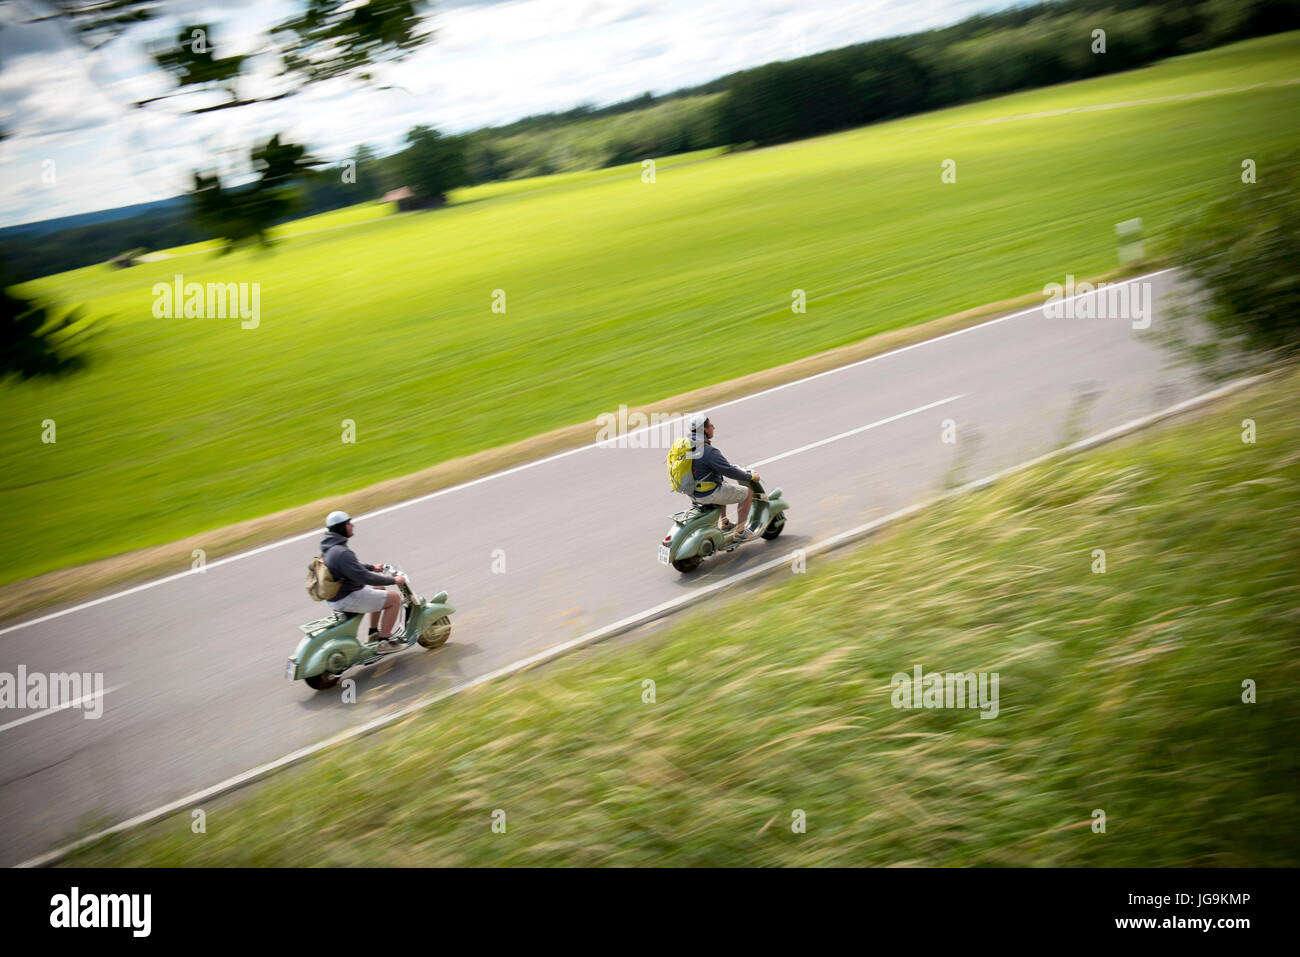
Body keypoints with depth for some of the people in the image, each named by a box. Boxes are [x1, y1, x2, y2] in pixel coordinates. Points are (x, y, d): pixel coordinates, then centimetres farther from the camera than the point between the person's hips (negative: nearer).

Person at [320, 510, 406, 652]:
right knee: (395, 599, -3)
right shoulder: (341, 552, -28)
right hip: (347, 599, -10)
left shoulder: (329, 547, 5)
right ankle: (384, 642, 1)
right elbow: (363, 577, -28)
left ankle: (374, 632, 34)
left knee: (380, 589, 29)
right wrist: (393, 580, -19)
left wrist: (372, 567, 25)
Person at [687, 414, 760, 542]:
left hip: (693, 492, 9)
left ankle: (724, 524, 41)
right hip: (709, 495, -9)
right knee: (748, 492, 6)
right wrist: (751, 477, -7)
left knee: (724, 485, 37)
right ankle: (739, 532, 10)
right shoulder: (709, 452, -28)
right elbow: (730, 471, -23)